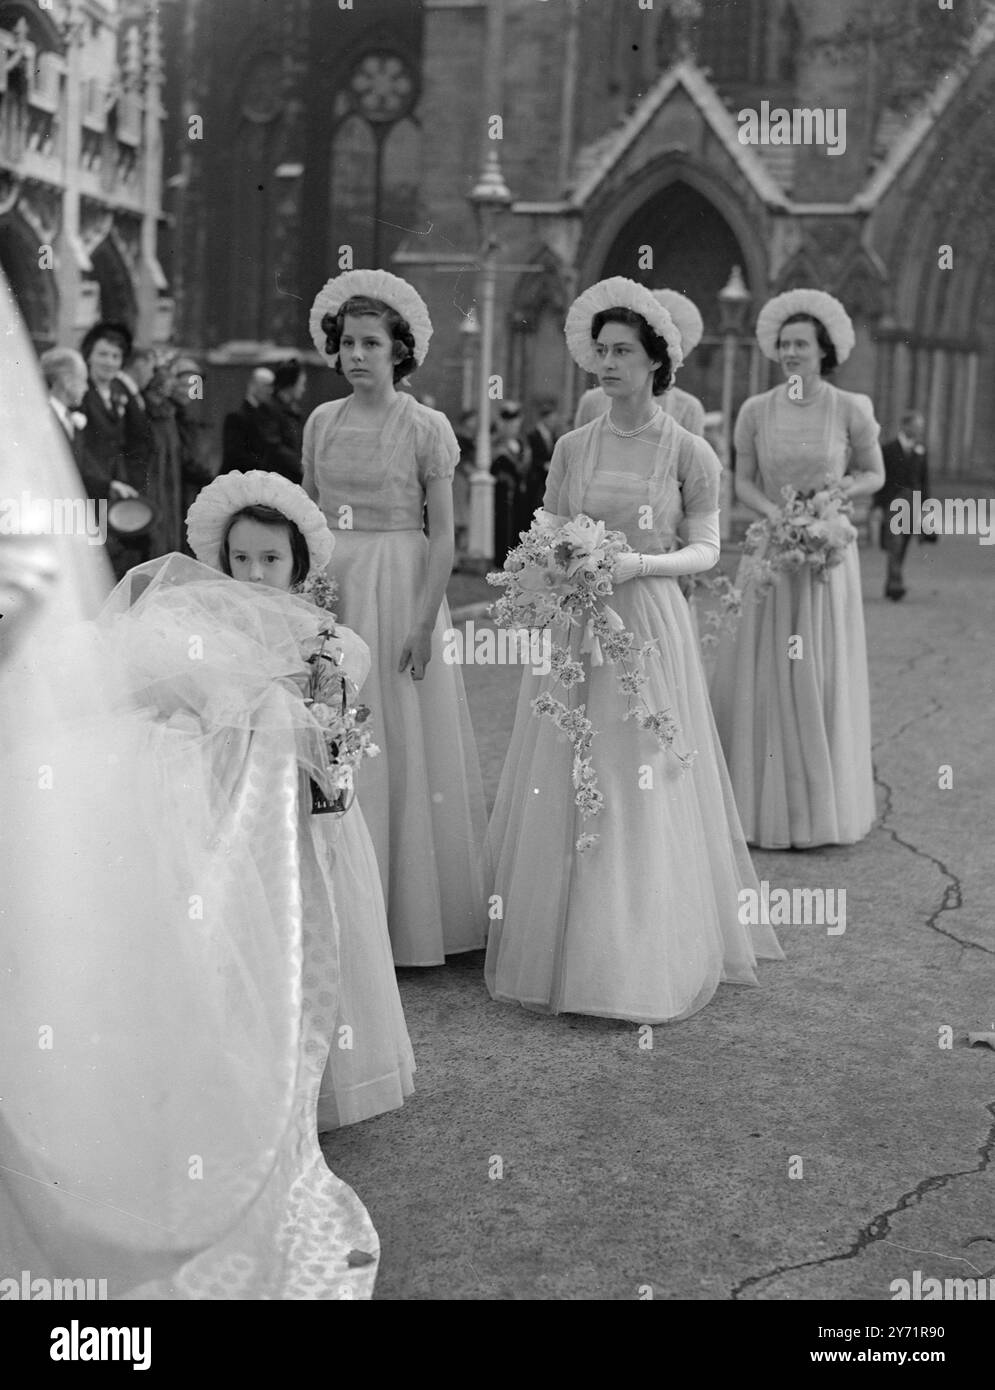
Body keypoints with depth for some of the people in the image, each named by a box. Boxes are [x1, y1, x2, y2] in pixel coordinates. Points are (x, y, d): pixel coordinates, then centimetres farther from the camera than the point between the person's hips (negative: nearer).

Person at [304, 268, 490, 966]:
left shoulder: (426, 426, -5)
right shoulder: (321, 422, 8)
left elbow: (443, 535, -8)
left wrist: (423, 622, -15)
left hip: (401, 588, -4)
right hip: (330, 592, 5)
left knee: (403, 747, 0)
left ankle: (411, 913, 12)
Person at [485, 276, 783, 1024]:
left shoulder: (688, 451, -2)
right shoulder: (573, 447, 8)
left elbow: (707, 550, -1)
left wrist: (640, 563, -16)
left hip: (649, 626, -3)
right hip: (573, 628, 3)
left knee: (642, 790, -1)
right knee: (561, 790, 4)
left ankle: (644, 962, 12)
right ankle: (561, 952, 16)